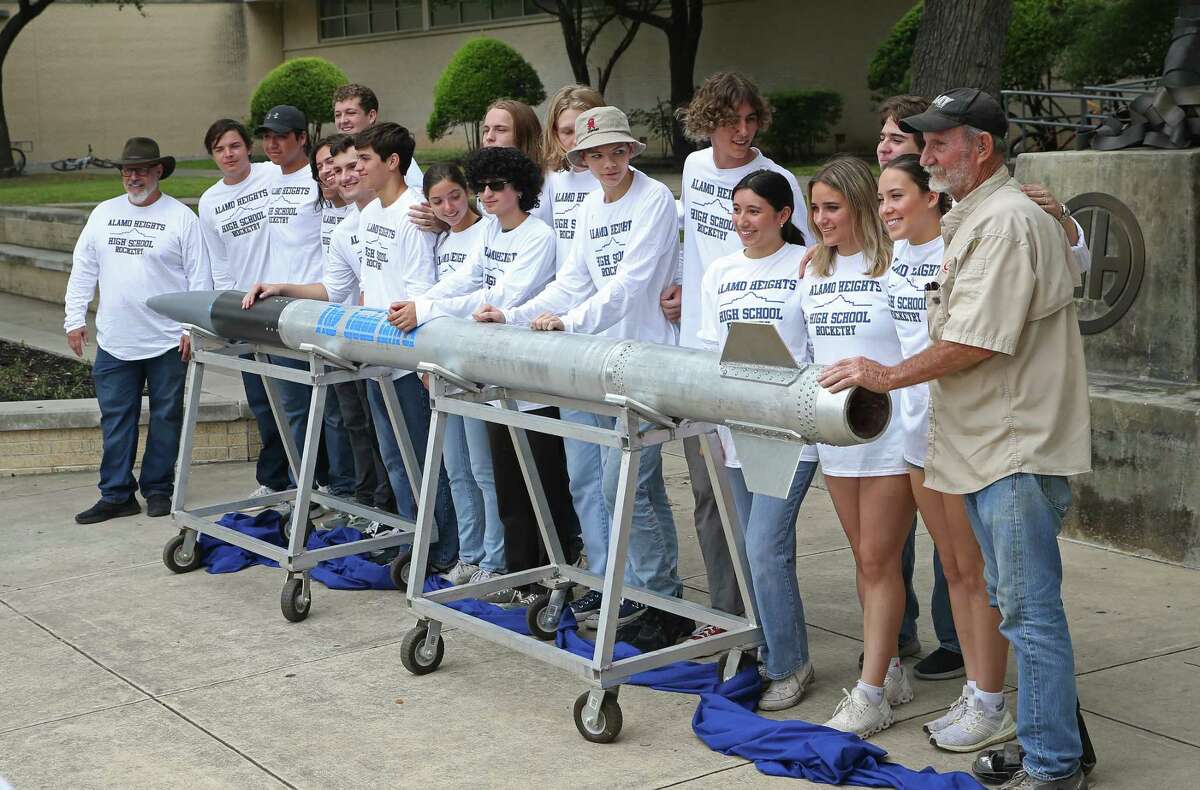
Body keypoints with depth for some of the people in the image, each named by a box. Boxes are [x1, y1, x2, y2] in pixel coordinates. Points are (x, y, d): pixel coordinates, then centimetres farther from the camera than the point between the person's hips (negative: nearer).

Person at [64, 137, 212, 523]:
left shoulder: (181, 217, -1)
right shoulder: (103, 213, 10)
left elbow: (199, 276, -2)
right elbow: (83, 270, 14)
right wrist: (75, 318, 7)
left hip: (167, 342, -3)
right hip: (114, 342, 3)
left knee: (165, 418, 5)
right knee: (115, 419, 4)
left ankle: (157, 489, 17)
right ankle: (116, 495, 11)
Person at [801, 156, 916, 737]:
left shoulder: (895, 264, -10)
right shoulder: (813, 270, 11)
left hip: (889, 431, -7)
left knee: (879, 559, -3)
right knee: (864, 558, 13)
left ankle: (871, 695, 1)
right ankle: (889, 670, 25)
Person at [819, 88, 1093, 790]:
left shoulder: (1009, 223, -16)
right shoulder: (971, 222, 18)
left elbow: (974, 342, -21)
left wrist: (890, 375, -11)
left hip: (1019, 450, -11)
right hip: (984, 448, 11)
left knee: (1030, 611, -6)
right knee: (1011, 605, 16)